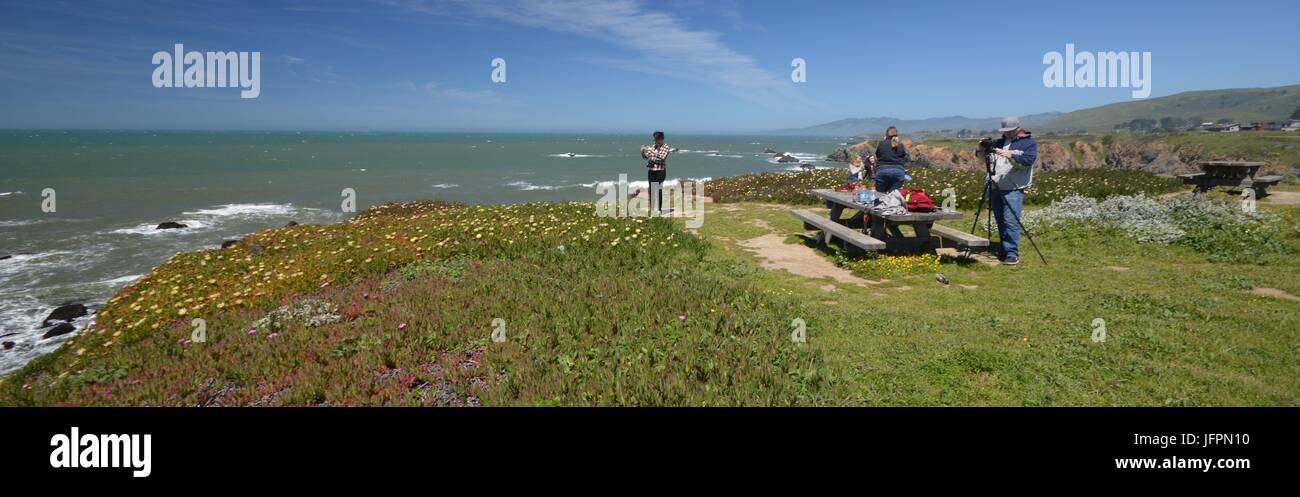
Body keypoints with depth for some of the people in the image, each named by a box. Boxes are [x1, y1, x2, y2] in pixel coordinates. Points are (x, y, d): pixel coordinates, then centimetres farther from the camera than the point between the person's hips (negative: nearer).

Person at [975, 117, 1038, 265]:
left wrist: (1010, 155, -28)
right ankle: (1004, 251, 17)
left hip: (1013, 189, -6)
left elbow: (1028, 160, -14)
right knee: (1000, 222, 9)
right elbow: (981, 156, 18)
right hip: (996, 188, 6)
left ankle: (1012, 254, -12)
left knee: (1011, 222, -13)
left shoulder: (1028, 142, 2)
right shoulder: (999, 142, 19)